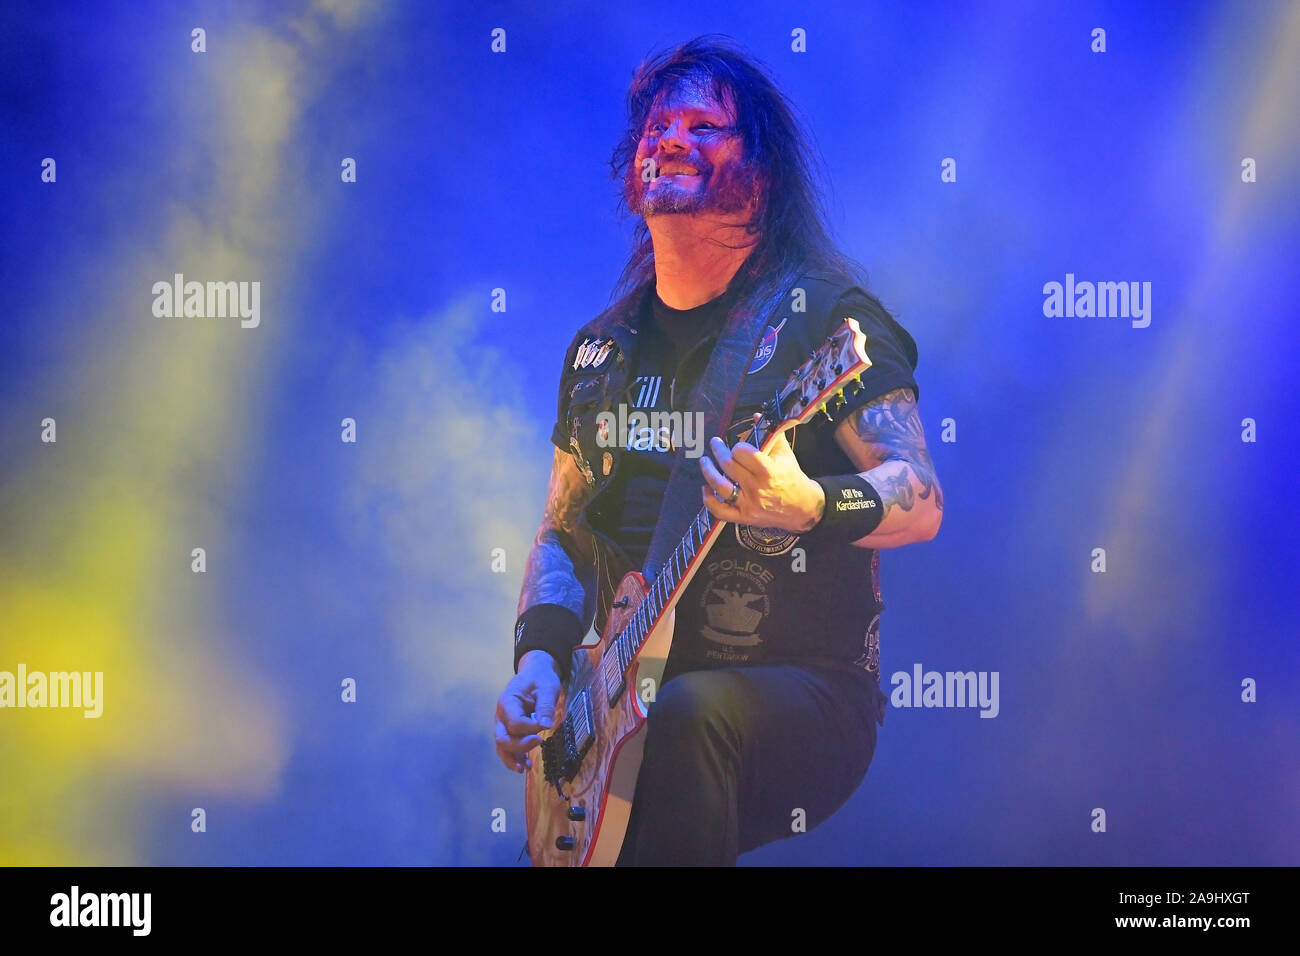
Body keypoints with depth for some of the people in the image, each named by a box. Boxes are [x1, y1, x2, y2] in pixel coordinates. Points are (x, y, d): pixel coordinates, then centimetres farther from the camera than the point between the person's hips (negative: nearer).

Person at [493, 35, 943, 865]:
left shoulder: (821, 313, -4)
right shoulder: (599, 350, 14)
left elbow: (921, 502, -11)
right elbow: (563, 534, 19)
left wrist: (809, 506, -32)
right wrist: (538, 663, 1)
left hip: (808, 694, -5)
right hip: (627, 696, 5)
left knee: (690, 715, -36)